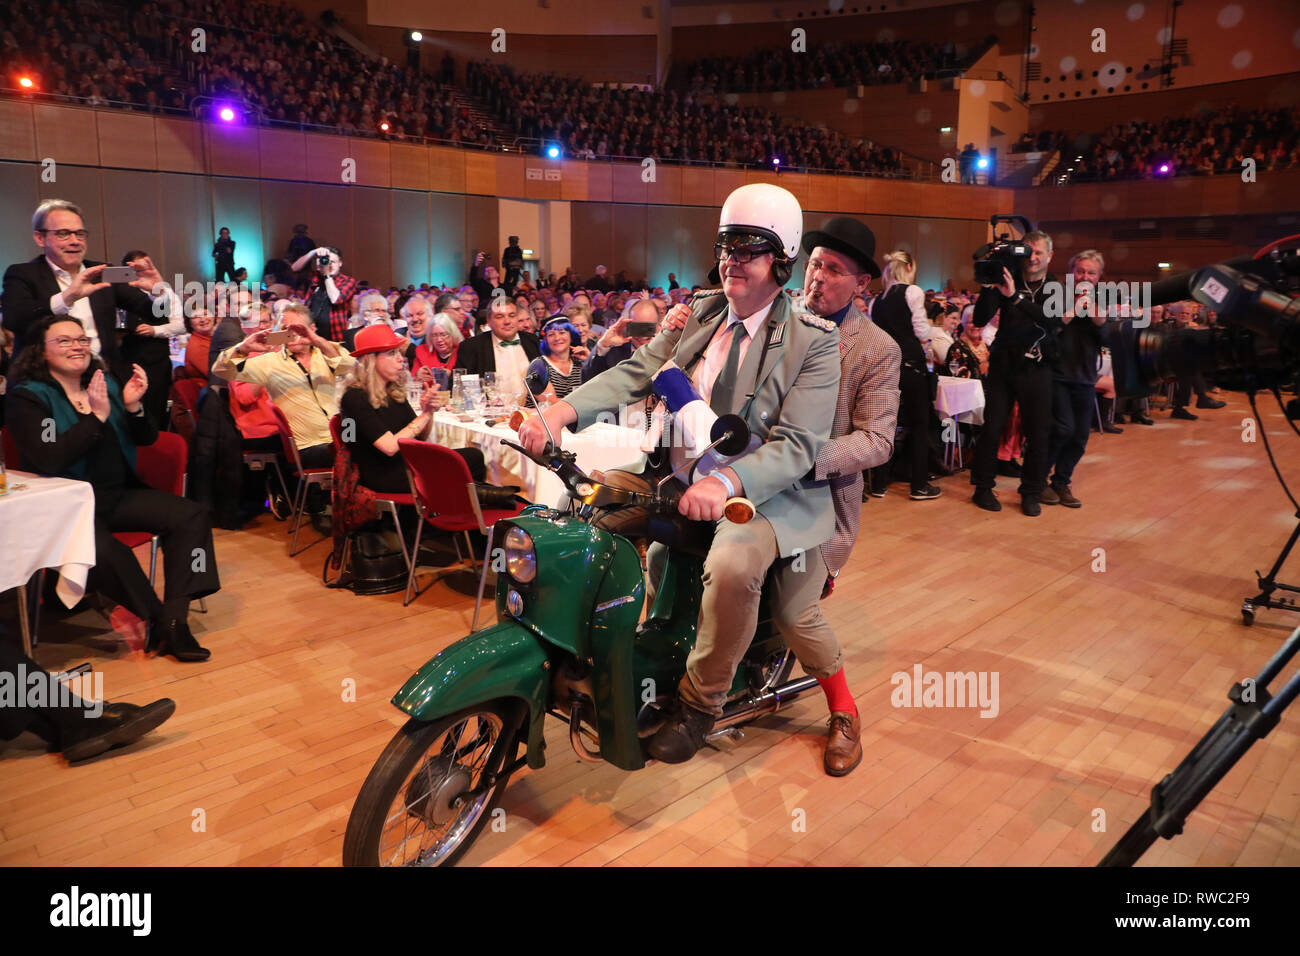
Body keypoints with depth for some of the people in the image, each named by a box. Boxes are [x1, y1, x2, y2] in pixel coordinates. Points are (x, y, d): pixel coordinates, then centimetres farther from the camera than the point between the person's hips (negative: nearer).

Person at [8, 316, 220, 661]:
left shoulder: (105, 383, 13)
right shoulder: (27, 397, -2)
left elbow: (146, 439, 13)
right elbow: (47, 460, -18)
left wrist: (134, 406, -8)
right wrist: (97, 416, -20)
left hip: (121, 493, 6)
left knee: (190, 517, -17)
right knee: (100, 549, -36)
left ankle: (174, 620, -21)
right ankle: (157, 617, -14)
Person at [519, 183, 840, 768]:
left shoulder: (814, 341, -8)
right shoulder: (699, 314, 10)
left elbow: (797, 445, -17)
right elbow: (635, 372, 0)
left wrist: (726, 482, -36)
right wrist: (564, 409, -19)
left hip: (764, 494, -6)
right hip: (678, 477, 6)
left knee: (733, 565, -34)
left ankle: (699, 702, -7)